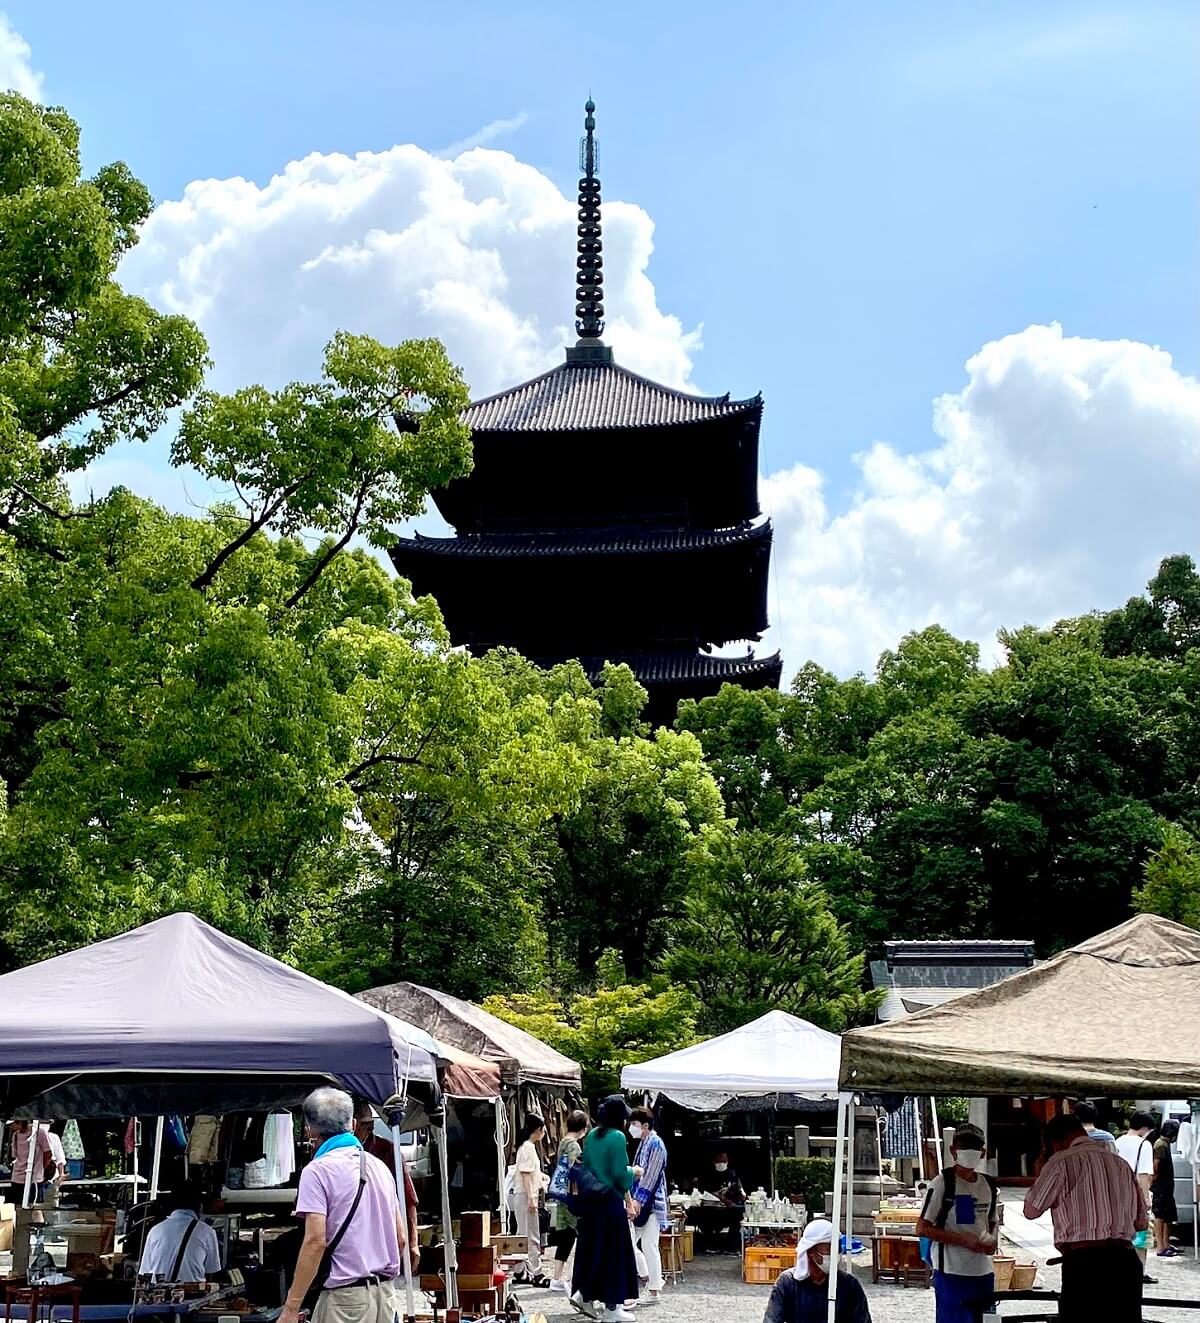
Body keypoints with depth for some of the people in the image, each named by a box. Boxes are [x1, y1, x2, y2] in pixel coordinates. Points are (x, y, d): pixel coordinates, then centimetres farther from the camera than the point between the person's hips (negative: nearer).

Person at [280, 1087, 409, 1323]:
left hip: (345, 1297, -7)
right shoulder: (379, 1166, 15)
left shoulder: (317, 1171, -8)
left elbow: (316, 1241, -17)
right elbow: (401, 1239, 16)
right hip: (386, 1294, 7)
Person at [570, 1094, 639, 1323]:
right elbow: (620, 1173, -17)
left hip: (590, 1199, 7)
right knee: (613, 1251, 3)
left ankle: (583, 1294, 14)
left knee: (592, 1248, 16)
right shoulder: (617, 1137, -14)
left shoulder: (591, 1135, 7)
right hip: (611, 1200, -7)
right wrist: (633, 1172, 2)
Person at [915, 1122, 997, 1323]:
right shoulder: (942, 1183, -9)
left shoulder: (988, 1185, 11)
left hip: (983, 1272, 7)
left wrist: (992, 1240, 2)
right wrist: (962, 1239, -17)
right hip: (951, 1271, -7)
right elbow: (922, 1228, -11)